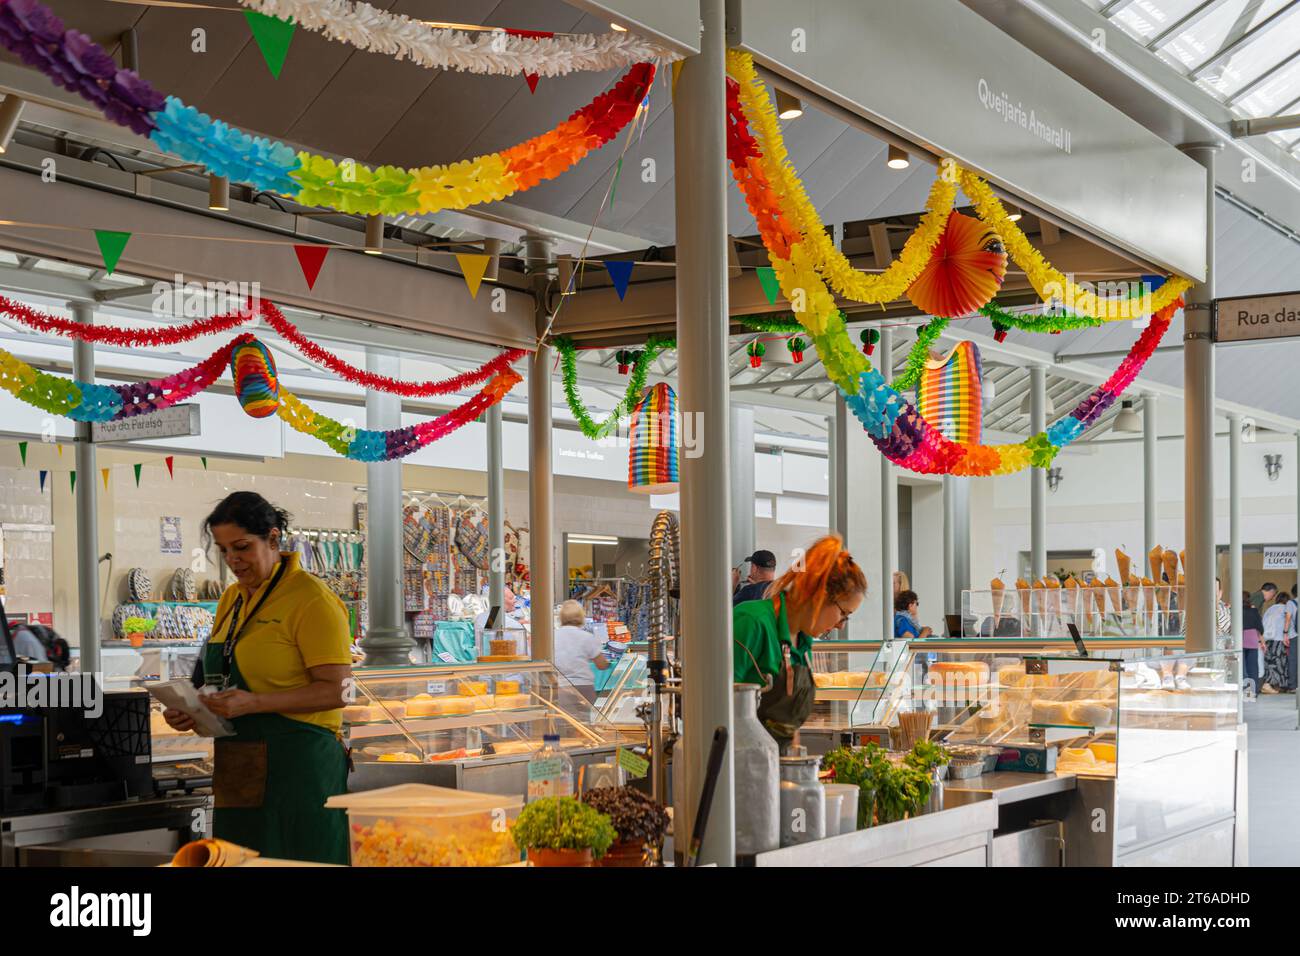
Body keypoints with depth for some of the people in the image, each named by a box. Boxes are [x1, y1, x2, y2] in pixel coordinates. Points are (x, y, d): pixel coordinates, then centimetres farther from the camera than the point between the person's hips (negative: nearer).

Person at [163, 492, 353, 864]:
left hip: (296, 765, -8)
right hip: (240, 768, 8)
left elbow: (336, 691, -16)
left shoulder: (312, 599, -11)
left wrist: (254, 703, -22)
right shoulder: (231, 599, 14)